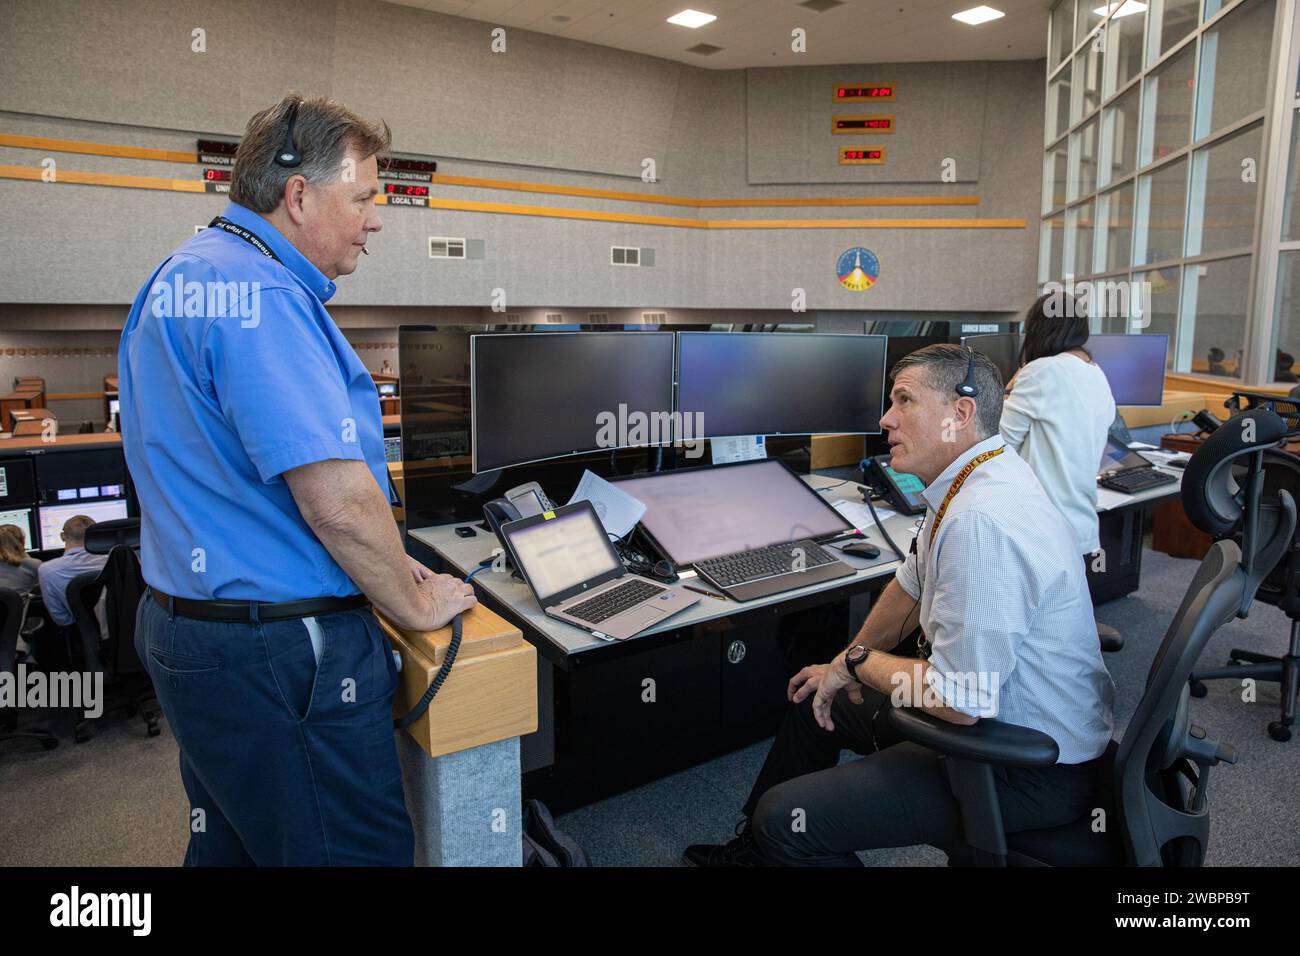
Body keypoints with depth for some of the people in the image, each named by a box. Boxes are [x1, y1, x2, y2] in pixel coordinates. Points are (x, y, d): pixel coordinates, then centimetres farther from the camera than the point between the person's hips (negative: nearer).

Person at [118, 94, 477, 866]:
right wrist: (415, 604, -9)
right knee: (366, 851, 5)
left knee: (230, 845, 25)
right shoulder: (264, 296, -20)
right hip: (282, 656, -11)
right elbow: (338, 499, -27)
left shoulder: (179, 278, 13)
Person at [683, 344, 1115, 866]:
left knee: (784, 819, -15)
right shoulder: (969, 481, 1)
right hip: (990, 710, 10)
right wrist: (848, 663, 15)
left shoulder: (982, 521, -32)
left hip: (1031, 773, -10)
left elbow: (958, 704, -30)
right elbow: (913, 584, 15)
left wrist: (857, 662, -14)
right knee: (815, 699, 22)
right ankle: (750, 850, 39)